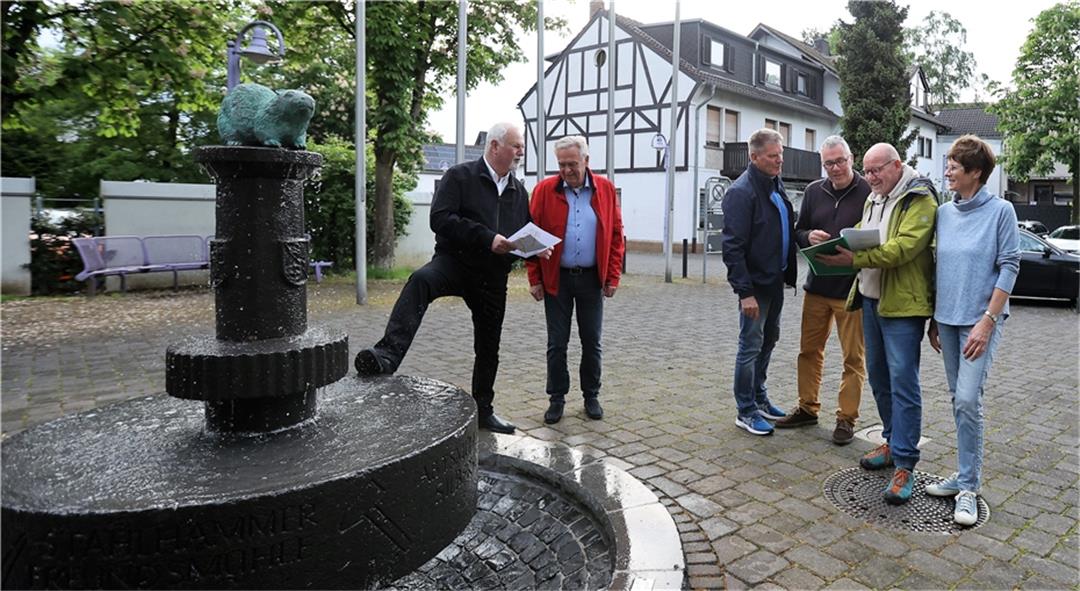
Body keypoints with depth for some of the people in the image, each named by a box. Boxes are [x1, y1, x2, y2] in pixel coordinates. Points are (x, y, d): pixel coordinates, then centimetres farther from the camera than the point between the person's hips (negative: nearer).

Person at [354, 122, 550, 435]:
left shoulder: (519, 190, 14)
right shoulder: (460, 176, -5)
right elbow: (440, 218, -17)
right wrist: (486, 238, -24)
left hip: (493, 277, 6)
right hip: (455, 261, -5)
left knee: (488, 347, 11)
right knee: (420, 280, -38)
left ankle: (483, 410, 28)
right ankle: (387, 355, -49)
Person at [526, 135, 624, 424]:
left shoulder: (605, 189, 1)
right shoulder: (544, 190, -3)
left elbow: (615, 235, 3)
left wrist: (612, 277, -1)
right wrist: (535, 279, -7)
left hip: (592, 279, 1)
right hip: (556, 279, -1)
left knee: (592, 342, 10)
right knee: (557, 343, 6)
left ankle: (591, 396, 25)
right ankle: (556, 398, 20)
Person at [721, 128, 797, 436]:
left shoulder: (777, 185, 11)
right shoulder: (741, 191, -17)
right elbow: (733, 246, -21)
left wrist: (789, 272, 14)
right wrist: (745, 291, -23)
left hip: (775, 280, 9)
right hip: (755, 283, -9)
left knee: (768, 340, 18)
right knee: (751, 346, 0)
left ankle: (759, 396, 34)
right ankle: (746, 411, 12)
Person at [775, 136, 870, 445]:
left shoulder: (868, 192, -8)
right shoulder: (813, 191, 7)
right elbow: (798, 232, 13)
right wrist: (809, 236, -9)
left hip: (852, 289, -5)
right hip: (817, 286, 5)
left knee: (853, 357, 6)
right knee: (809, 350, 14)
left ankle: (847, 418, 18)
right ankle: (807, 408, 29)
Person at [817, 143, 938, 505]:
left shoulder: (919, 199, -10)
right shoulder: (874, 198, 17)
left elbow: (904, 247, -22)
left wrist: (856, 259, -30)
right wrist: (843, 247, -1)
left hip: (902, 303, -8)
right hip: (871, 299, 8)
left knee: (903, 382, -7)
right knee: (878, 376, 14)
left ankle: (904, 464, -2)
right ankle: (893, 442, 29)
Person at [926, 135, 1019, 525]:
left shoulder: (1000, 210, -7)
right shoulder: (944, 212, 8)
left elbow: (1009, 267, -9)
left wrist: (987, 321, -15)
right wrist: (934, 318, 13)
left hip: (980, 320, -6)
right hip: (948, 318, 6)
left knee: (968, 400, -11)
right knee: (959, 400, 11)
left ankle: (968, 487, 0)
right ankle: (966, 476, 22)